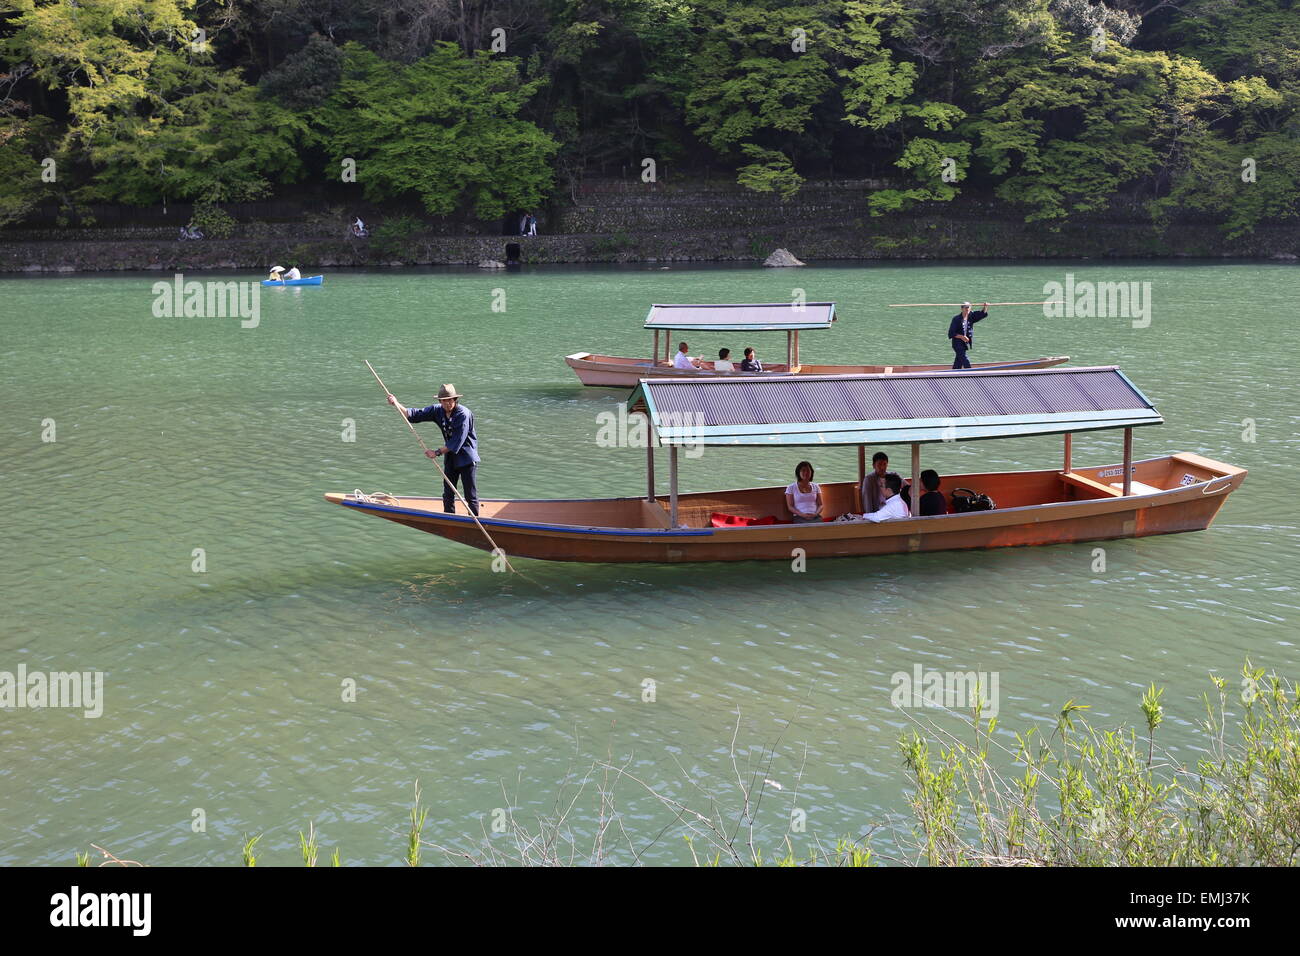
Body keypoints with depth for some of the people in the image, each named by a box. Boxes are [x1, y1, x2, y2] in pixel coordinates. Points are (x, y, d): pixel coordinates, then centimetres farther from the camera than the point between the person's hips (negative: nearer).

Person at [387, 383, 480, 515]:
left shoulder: (464, 414, -21)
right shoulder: (438, 410, -1)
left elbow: (457, 442, -23)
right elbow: (415, 414, -1)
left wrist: (438, 452, -18)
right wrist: (396, 404, -13)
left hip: (467, 459, -7)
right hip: (450, 458, 7)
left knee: (471, 497, -3)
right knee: (448, 496, 13)